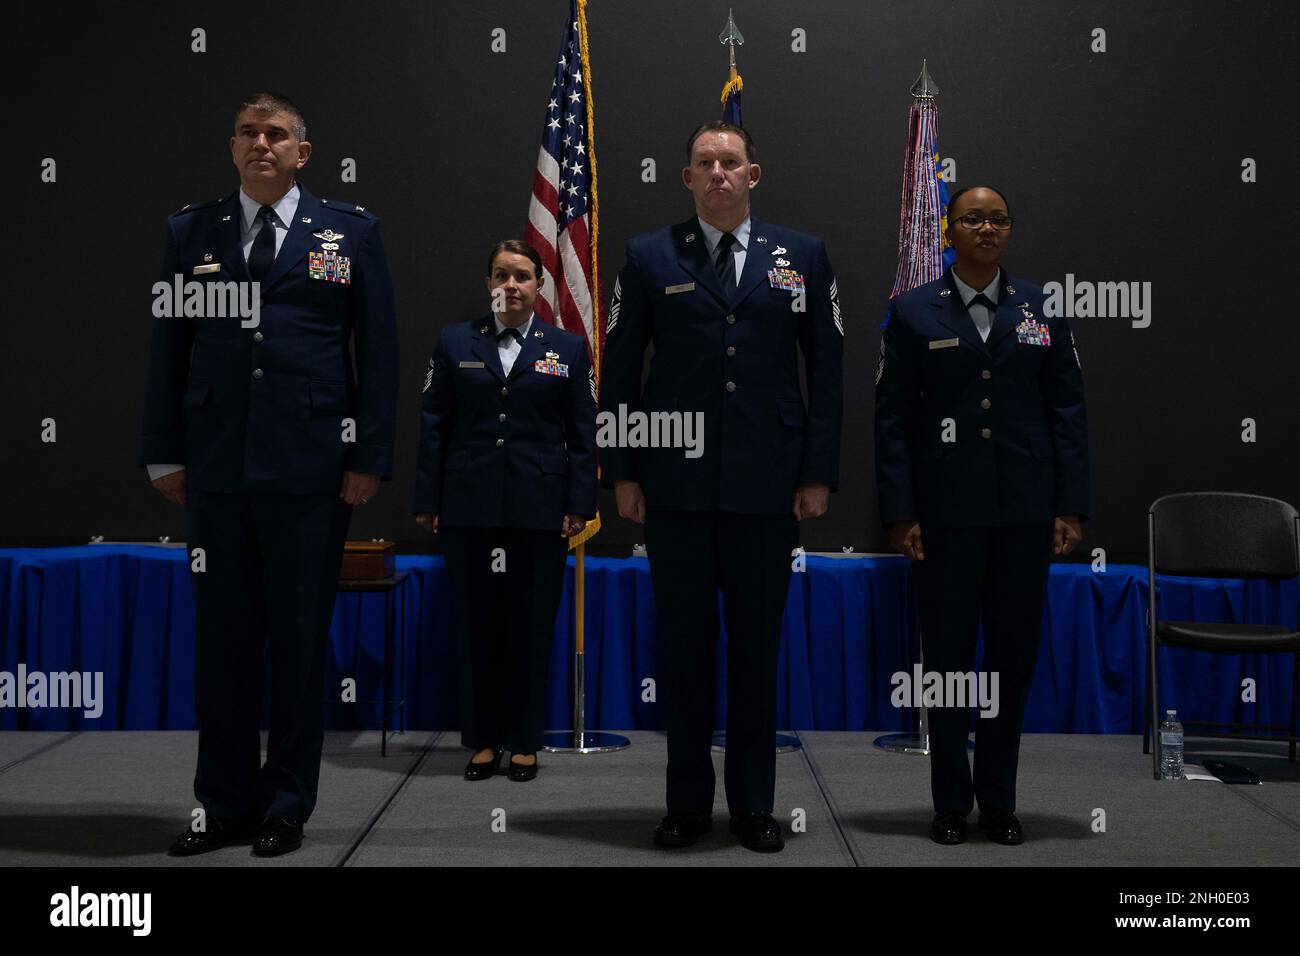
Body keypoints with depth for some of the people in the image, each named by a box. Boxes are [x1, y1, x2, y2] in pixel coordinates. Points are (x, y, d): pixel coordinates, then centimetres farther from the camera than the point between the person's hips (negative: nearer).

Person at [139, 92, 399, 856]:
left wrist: (370, 458, -5)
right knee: (223, 639, 8)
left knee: (301, 640, 5)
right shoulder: (190, 233, 12)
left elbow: (380, 352, 2)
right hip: (216, 471, 2)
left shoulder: (351, 232, 6)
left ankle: (287, 805, 18)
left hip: (311, 470, -2)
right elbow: (169, 349, 11)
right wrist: (165, 455, 5)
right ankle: (226, 803, 21)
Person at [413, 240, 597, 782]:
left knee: (532, 626, 4)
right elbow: (434, 425, 6)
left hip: (539, 509, -1)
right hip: (469, 508, 1)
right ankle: (482, 740, 18)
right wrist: (427, 501, 0)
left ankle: (525, 742, 17)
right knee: (475, 625, 5)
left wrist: (580, 504, -3)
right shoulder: (455, 343, 8)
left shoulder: (567, 348, 7)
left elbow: (582, 433, 4)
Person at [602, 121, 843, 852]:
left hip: (768, 487, 0)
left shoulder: (803, 256, 7)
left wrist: (819, 474, -1)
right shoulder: (649, 258, 6)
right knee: (683, 642, 6)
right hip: (676, 485, 0)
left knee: (757, 645, 7)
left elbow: (827, 371, 5)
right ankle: (689, 803, 19)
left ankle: (754, 804, 20)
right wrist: (622, 472, -1)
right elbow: (619, 372, 5)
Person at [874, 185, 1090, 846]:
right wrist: (900, 512, -7)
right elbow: (893, 418, 0)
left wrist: (1071, 506, -2)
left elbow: (1067, 410, 5)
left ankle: (999, 800, 21)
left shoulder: (1042, 308, 8)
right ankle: (951, 802, 18)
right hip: (946, 512, -1)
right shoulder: (914, 313, 3)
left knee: (1014, 654, 7)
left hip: (1023, 513, 2)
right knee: (947, 654, 5)